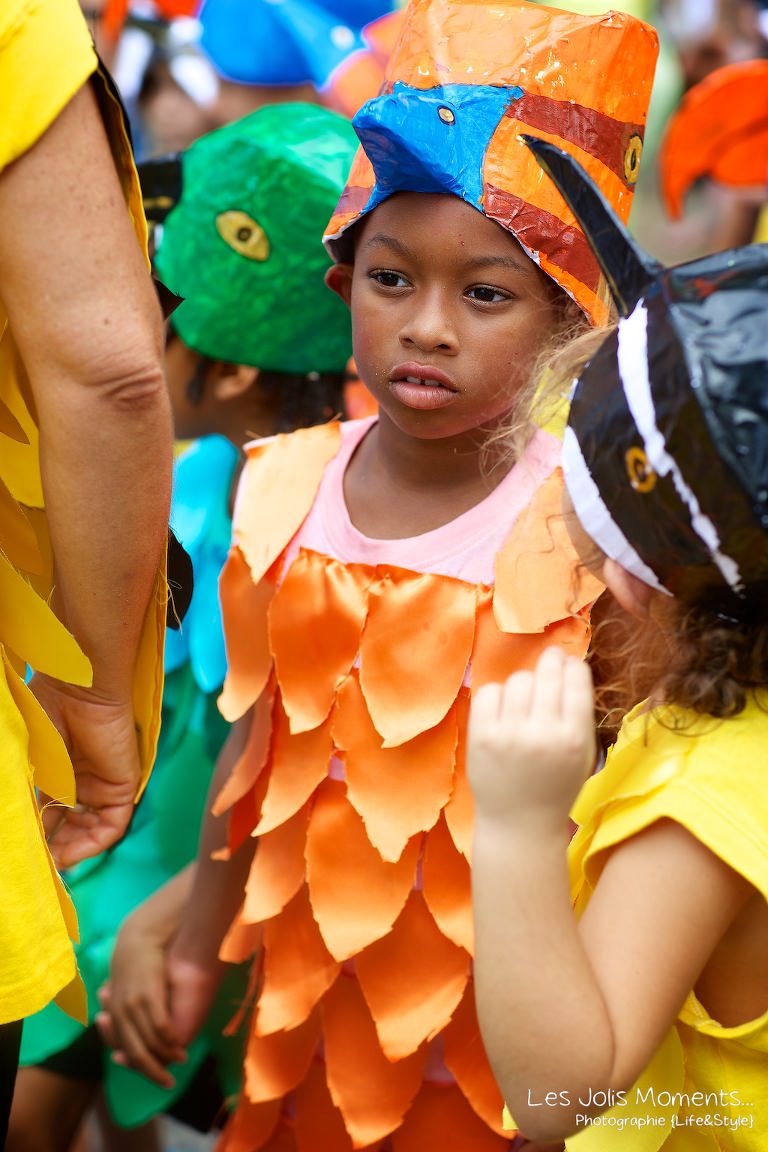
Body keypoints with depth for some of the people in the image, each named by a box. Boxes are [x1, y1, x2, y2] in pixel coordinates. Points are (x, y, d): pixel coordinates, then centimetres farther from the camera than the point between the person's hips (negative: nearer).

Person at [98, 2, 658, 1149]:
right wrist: (199, 945, 14)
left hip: (496, 1005, -4)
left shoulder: (574, 533, -18)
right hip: (313, 978, 4)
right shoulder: (290, 489, -5)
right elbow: (257, 740, 6)